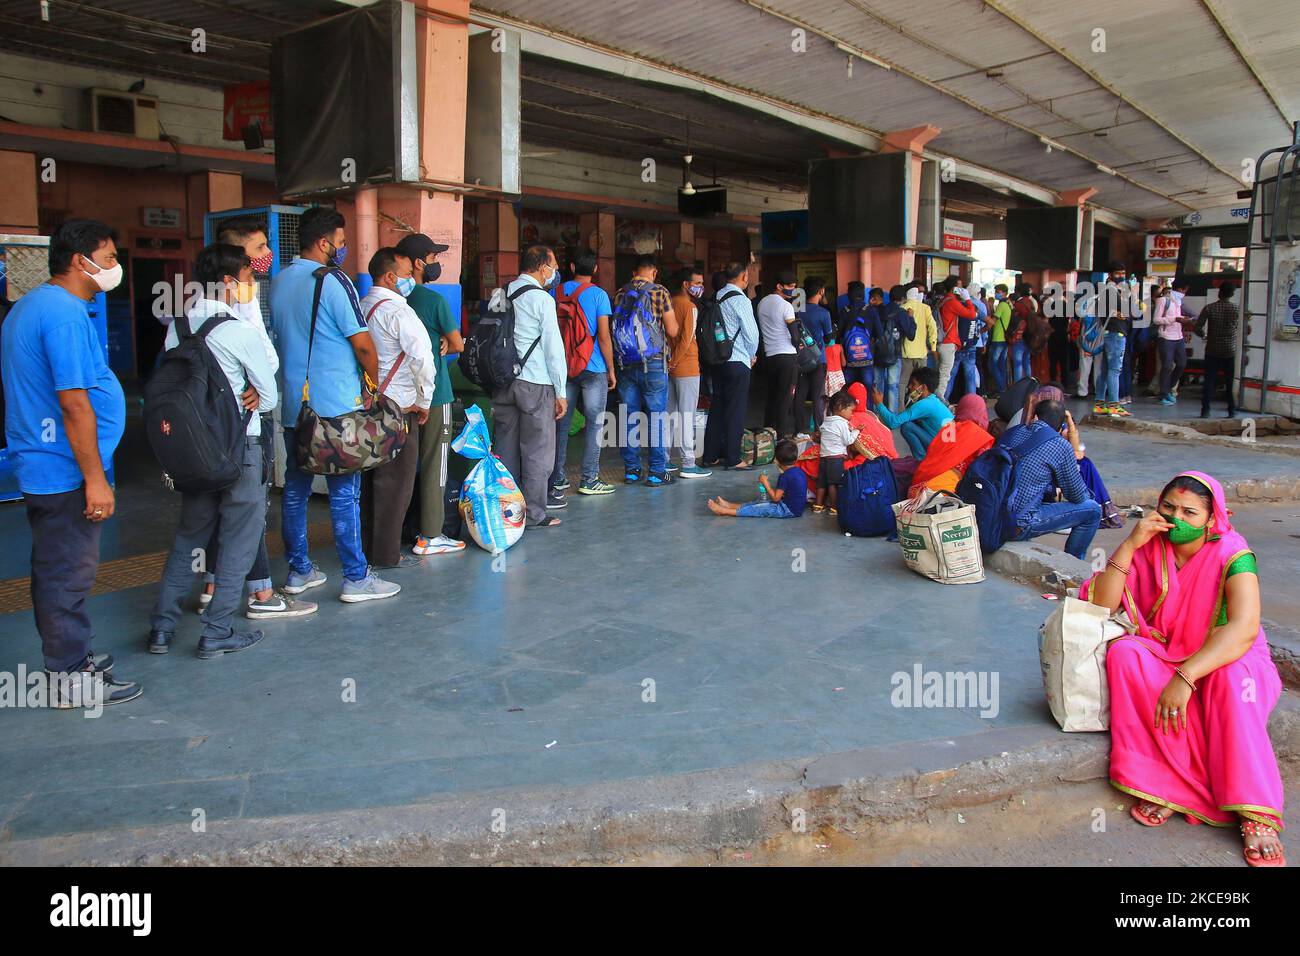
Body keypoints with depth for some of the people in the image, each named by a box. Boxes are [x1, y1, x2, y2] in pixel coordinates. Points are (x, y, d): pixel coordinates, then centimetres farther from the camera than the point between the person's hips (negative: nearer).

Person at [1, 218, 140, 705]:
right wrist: (95, 479, -21)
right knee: (69, 574, -1)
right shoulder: (65, 314, -19)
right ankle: (72, 681, 10)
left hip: (41, 465, 10)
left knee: (56, 570, 18)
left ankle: (69, 658, 31)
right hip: (66, 470, -10)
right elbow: (74, 404, -24)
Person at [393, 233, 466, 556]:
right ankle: (429, 536, 4)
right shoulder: (434, 300, -13)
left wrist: (438, 343, 4)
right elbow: (458, 345, -6)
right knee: (434, 465, 0)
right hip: (434, 393, -7)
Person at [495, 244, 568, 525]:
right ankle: (534, 515, 7)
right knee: (537, 452, 2)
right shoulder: (542, 299, -9)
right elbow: (554, 348, -10)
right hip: (536, 384, -6)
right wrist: (561, 392, -6)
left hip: (503, 383, 6)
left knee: (506, 449, 12)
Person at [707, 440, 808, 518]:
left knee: (758, 509, -8)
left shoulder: (785, 476, -21)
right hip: (797, 508, 9)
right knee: (760, 503, 12)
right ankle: (728, 505, 17)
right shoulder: (799, 472, 8)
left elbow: (775, 498, -19)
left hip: (788, 510, -9)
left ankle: (724, 511, -7)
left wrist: (765, 483, -10)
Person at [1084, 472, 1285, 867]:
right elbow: (1100, 606, -12)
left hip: (1222, 661, -2)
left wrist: (1185, 677, -40)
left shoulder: (1231, 555, -14)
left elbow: (1244, 628, -29)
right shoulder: (1148, 550, -4)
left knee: (1231, 676, -37)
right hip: (1161, 657, 3)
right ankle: (1166, 785, -27)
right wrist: (1129, 545, -22)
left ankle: (1256, 816, -32)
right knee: (1123, 652, -29)